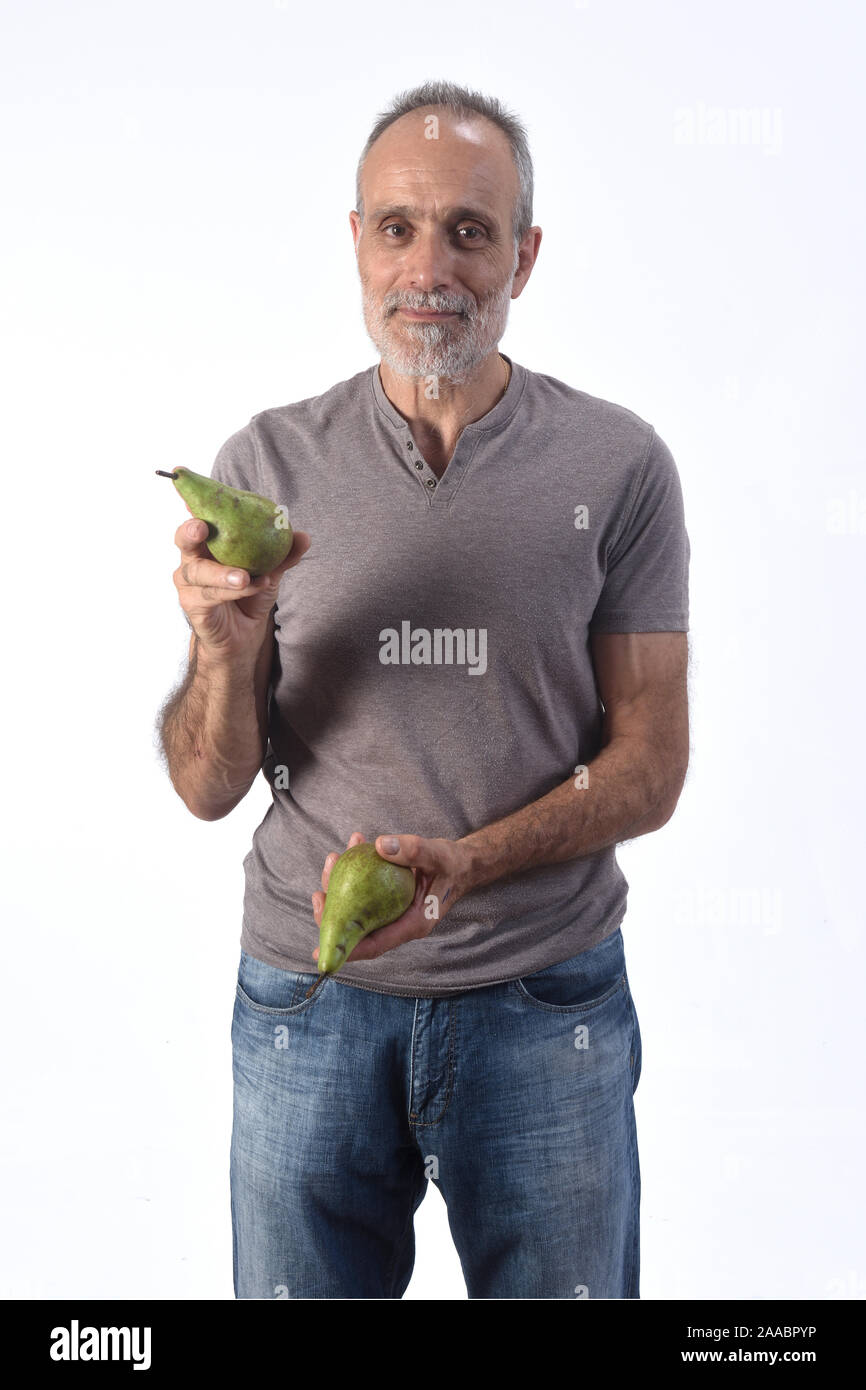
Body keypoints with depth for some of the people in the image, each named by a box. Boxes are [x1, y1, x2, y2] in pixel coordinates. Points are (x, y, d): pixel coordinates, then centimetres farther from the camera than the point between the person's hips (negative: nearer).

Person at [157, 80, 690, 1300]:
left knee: (564, 1287, 15)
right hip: (308, 1007, 1)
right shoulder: (267, 465, -1)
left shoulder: (617, 466, -4)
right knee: (302, 1286, 16)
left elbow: (650, 768, -4)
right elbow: (209, 790, -1)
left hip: (546, 1008, 0)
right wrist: (225, 651, -21)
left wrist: (462, 864, -18)